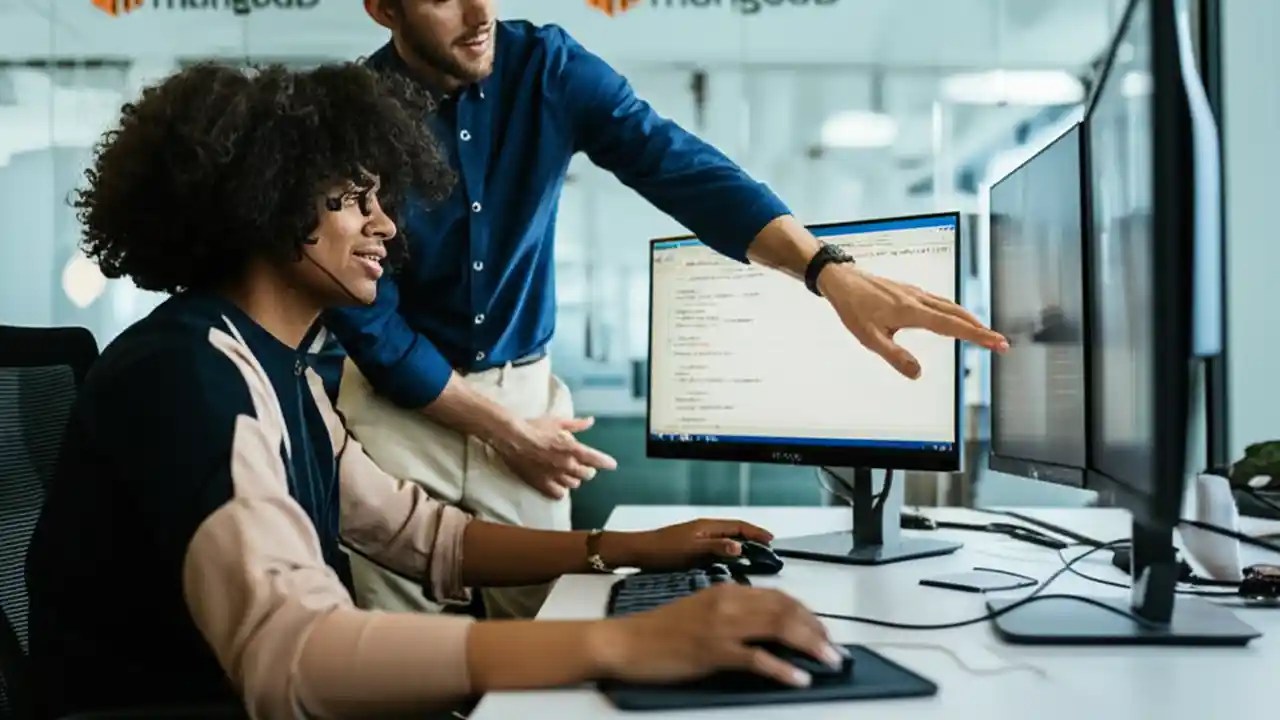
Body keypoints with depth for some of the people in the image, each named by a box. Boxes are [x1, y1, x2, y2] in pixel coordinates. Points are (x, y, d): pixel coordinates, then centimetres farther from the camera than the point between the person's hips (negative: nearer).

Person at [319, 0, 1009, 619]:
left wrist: (832, 272, -36)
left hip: (524, 386, 2)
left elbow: (675, 165, -22)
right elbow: (369, 326, -13)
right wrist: (505, 430, -12)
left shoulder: (548, 67, -10)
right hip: (398, 398, -2)